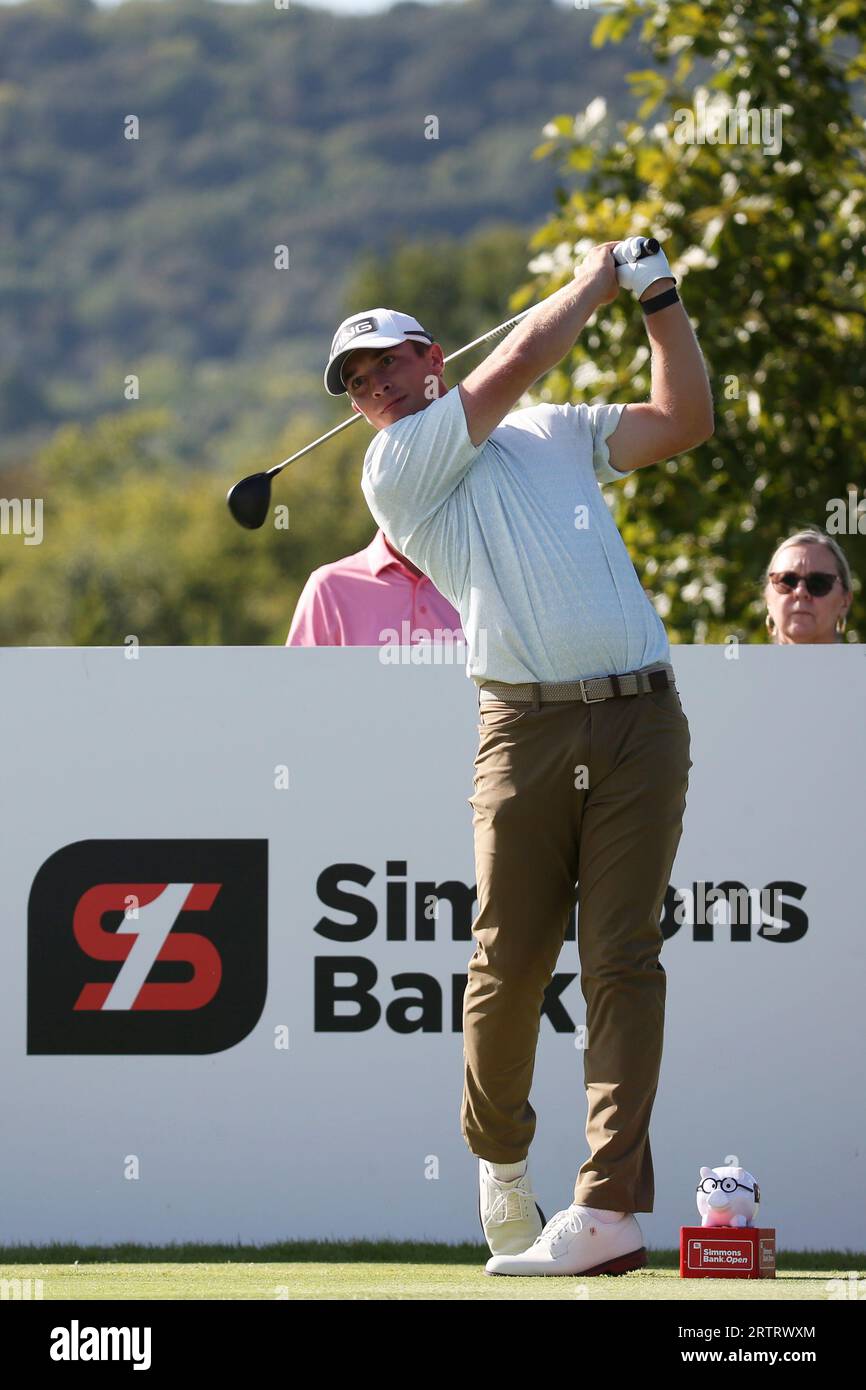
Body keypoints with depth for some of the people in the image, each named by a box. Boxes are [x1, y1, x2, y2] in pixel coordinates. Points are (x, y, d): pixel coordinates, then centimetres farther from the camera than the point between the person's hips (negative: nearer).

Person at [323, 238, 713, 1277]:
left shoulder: (559, 433, 23)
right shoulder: (396, 469, 7)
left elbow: (685, 421, 22)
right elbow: (523, 355, 4)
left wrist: (662, 303, 16)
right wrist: (595, 283, 17)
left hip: (639, 719, 2)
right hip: (526, 726, -2)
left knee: (621, 959, -8)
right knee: (510, 960, -6)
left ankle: (609, 1204, -14)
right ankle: (500, 1160, 20)